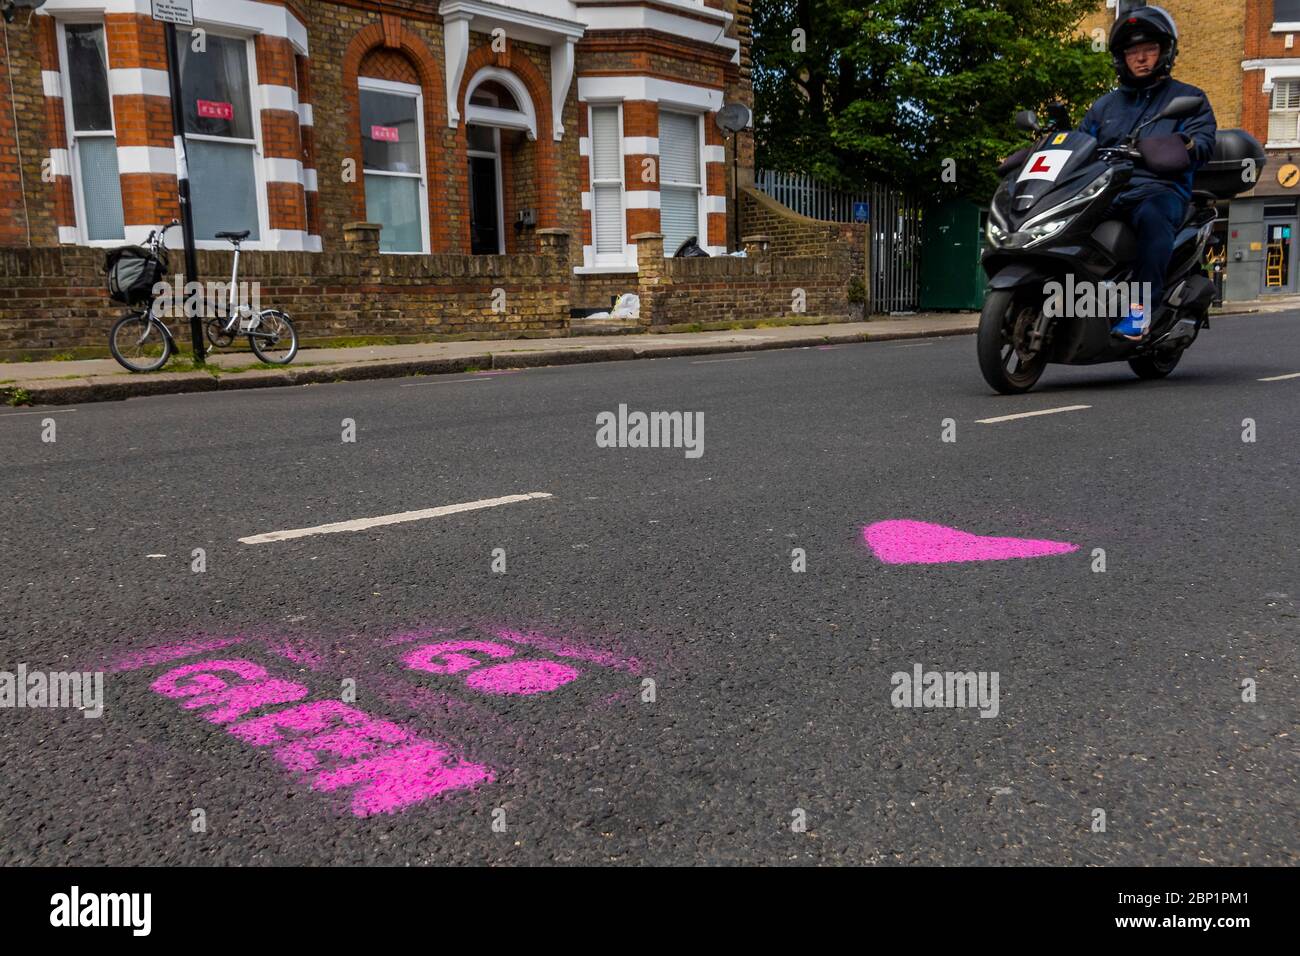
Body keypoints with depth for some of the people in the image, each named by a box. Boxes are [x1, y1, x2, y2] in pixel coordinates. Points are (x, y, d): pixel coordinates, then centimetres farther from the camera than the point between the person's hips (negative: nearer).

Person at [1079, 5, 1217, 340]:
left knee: (1152, 215, -41)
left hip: (1159, 189, -4)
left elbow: (1205, 141, 0)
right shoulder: (1105, 105, 30)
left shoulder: (1188, 98, 17)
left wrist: (1184, 147, -25)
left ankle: (1141, 306, -45)